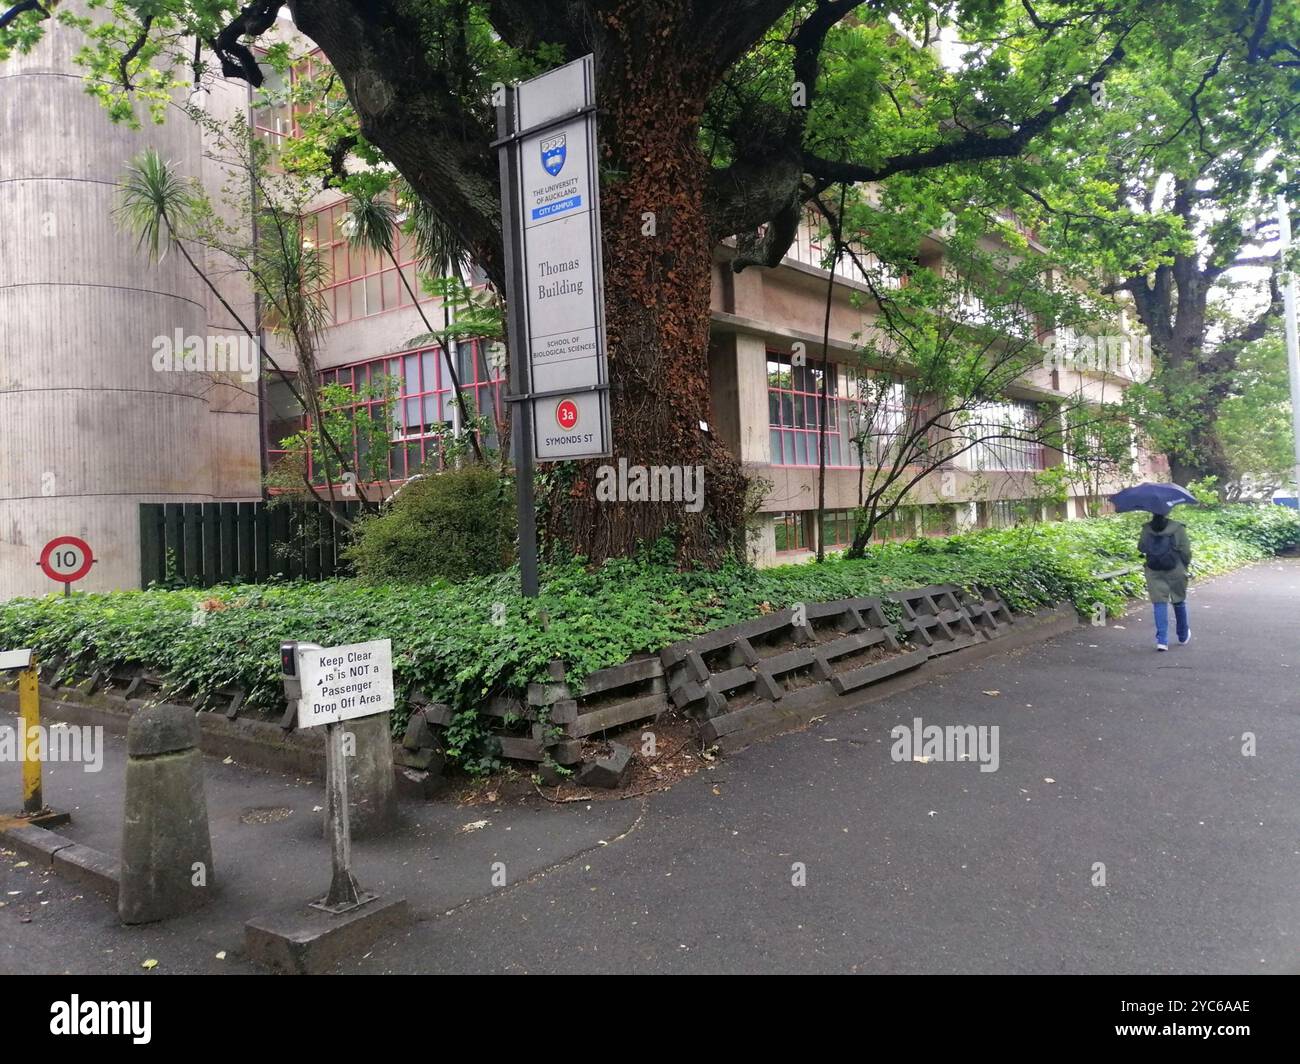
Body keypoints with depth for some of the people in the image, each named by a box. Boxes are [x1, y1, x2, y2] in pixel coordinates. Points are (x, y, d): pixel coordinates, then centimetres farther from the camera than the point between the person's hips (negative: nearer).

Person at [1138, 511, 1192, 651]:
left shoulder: (1146, 529, -3)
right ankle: (1183, 636, 33)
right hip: (1175, 571, -1)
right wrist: (1186, 564, 8)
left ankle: (1161, 640, -7)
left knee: (1159, 603, 4)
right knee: (1179, 602, 16)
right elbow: (1186, 551, -8)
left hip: (1154, 572, 1)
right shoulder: (1178, 528, -10)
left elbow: (1141, 548, 6)